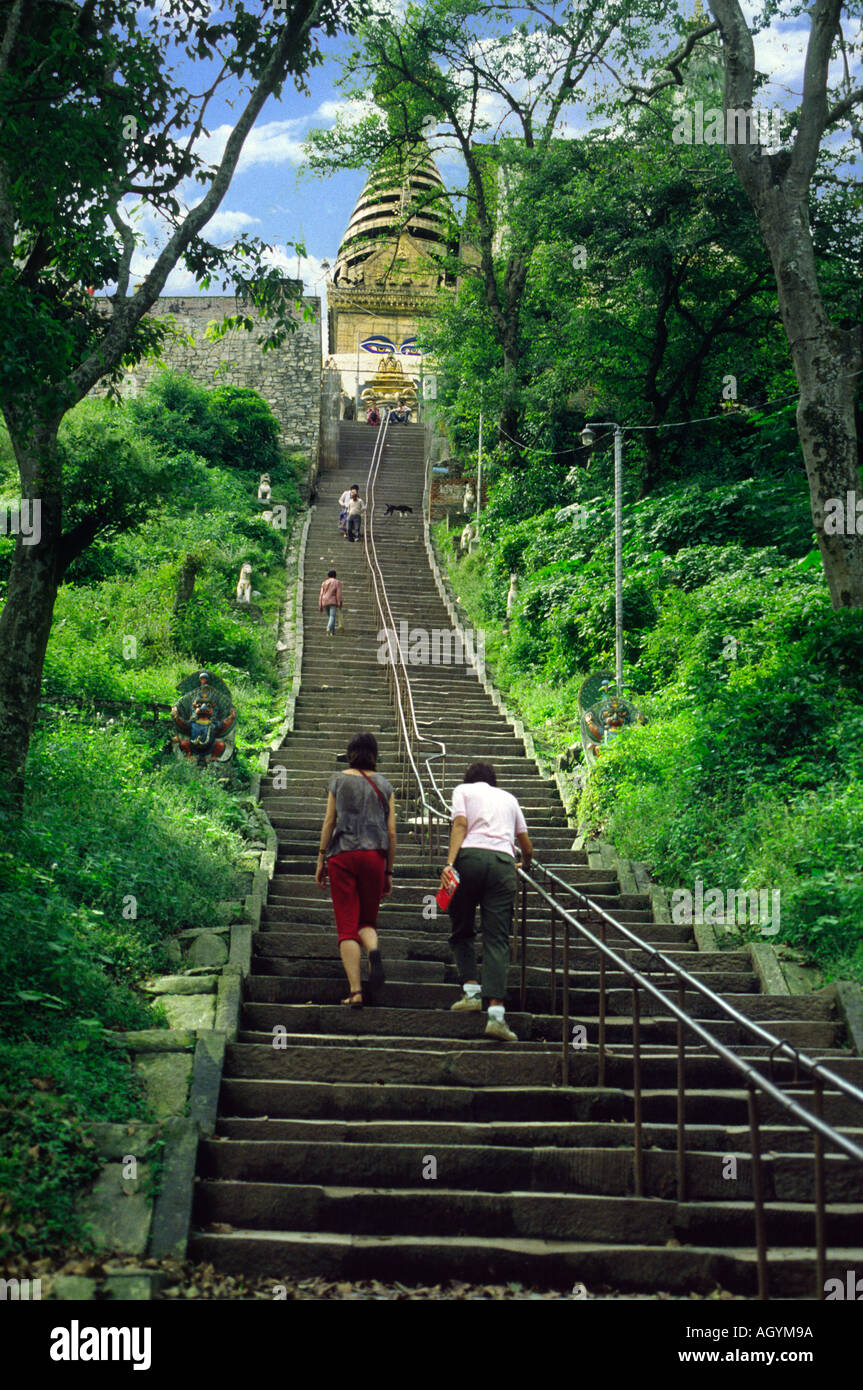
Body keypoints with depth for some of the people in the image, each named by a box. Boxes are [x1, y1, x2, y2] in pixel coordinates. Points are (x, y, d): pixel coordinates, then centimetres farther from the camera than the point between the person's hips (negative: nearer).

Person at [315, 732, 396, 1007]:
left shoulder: (338, 780, 6)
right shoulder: (385, 786, 9)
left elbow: (329, 822, 3)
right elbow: (391, 832, 8)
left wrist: (321, 860, 9)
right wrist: (389, 873, 14)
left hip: (342, 855, -2)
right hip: (374, 856, 2)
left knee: (347, 926, -1)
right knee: (367, 920, 15)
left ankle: (355, 991, -10)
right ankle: (374, 950, -19)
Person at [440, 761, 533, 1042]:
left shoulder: (463, 790, 21)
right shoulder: (508, 798, 29)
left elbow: (460, 824, 2)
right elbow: (526, 845, 31)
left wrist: (450, 863, -9)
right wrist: (527, 863, 53)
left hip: (470, 856, -2)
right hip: (503, 861, 2)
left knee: (462, 931, 15)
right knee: (497, 939, -5)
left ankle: (471, 990, -2)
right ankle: (496, 1012, -17)